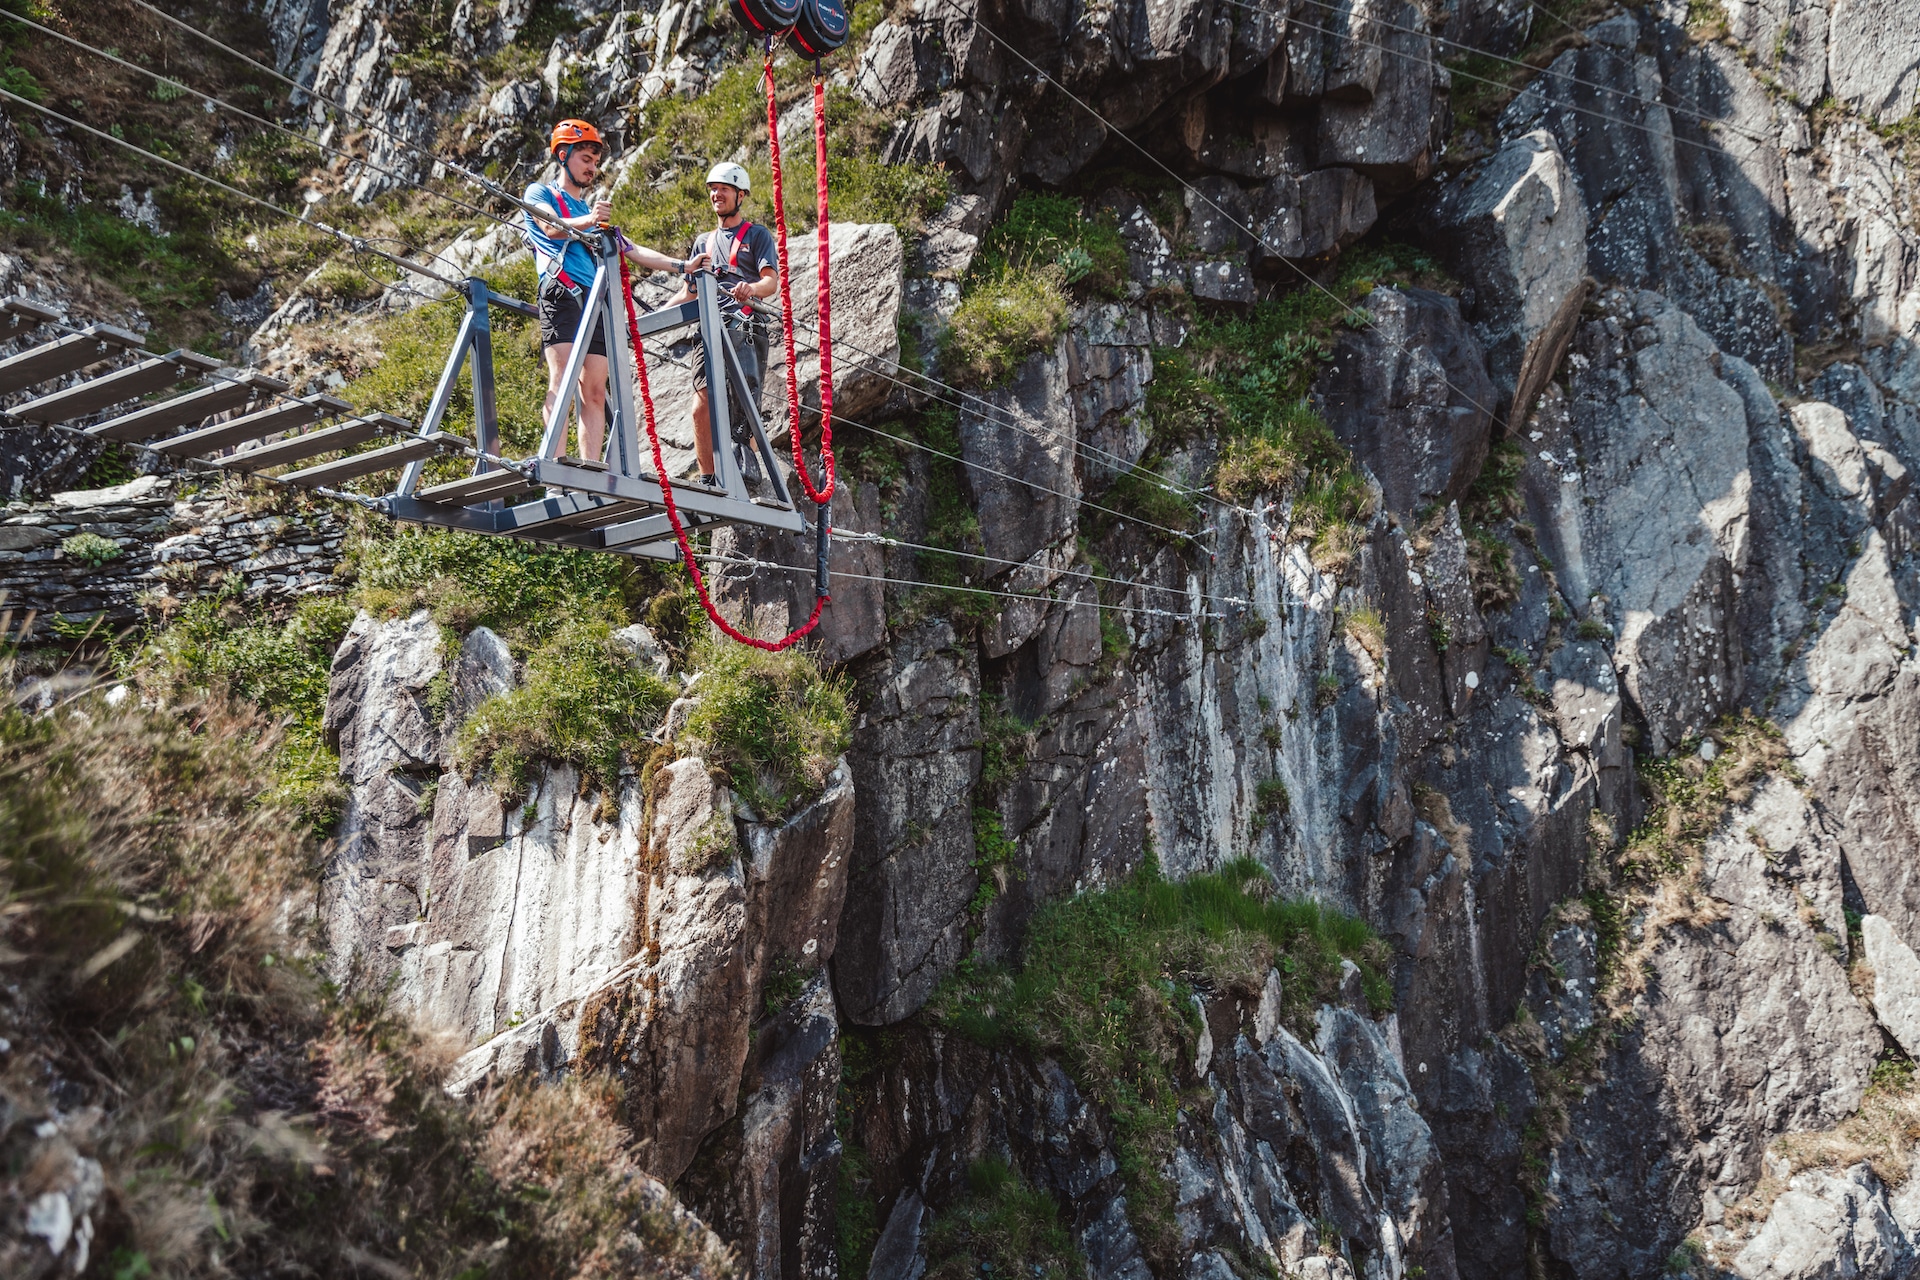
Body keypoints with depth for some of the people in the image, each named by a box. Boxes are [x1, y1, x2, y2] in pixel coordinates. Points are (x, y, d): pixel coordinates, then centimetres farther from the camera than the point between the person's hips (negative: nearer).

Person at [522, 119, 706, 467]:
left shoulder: (594, 210, 32)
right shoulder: (540, 193, 15)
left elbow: (632, 251, 27)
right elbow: (551, 227, -7)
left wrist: (683, 266, 17)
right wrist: (587, 221, -27)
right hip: (562, 295, -6)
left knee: (595, 391, -5)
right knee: (562, 378, -20)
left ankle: (592, 466, -11)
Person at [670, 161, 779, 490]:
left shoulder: (757, 235, 12)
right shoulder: (703, 241, 28)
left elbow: (772, 281, -4)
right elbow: (688, 292, 28)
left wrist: (752, 288, -27)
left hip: (745, 330, -4)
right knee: (701, 408, -5)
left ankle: (747, 461, -22)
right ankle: (709, 483, -1)